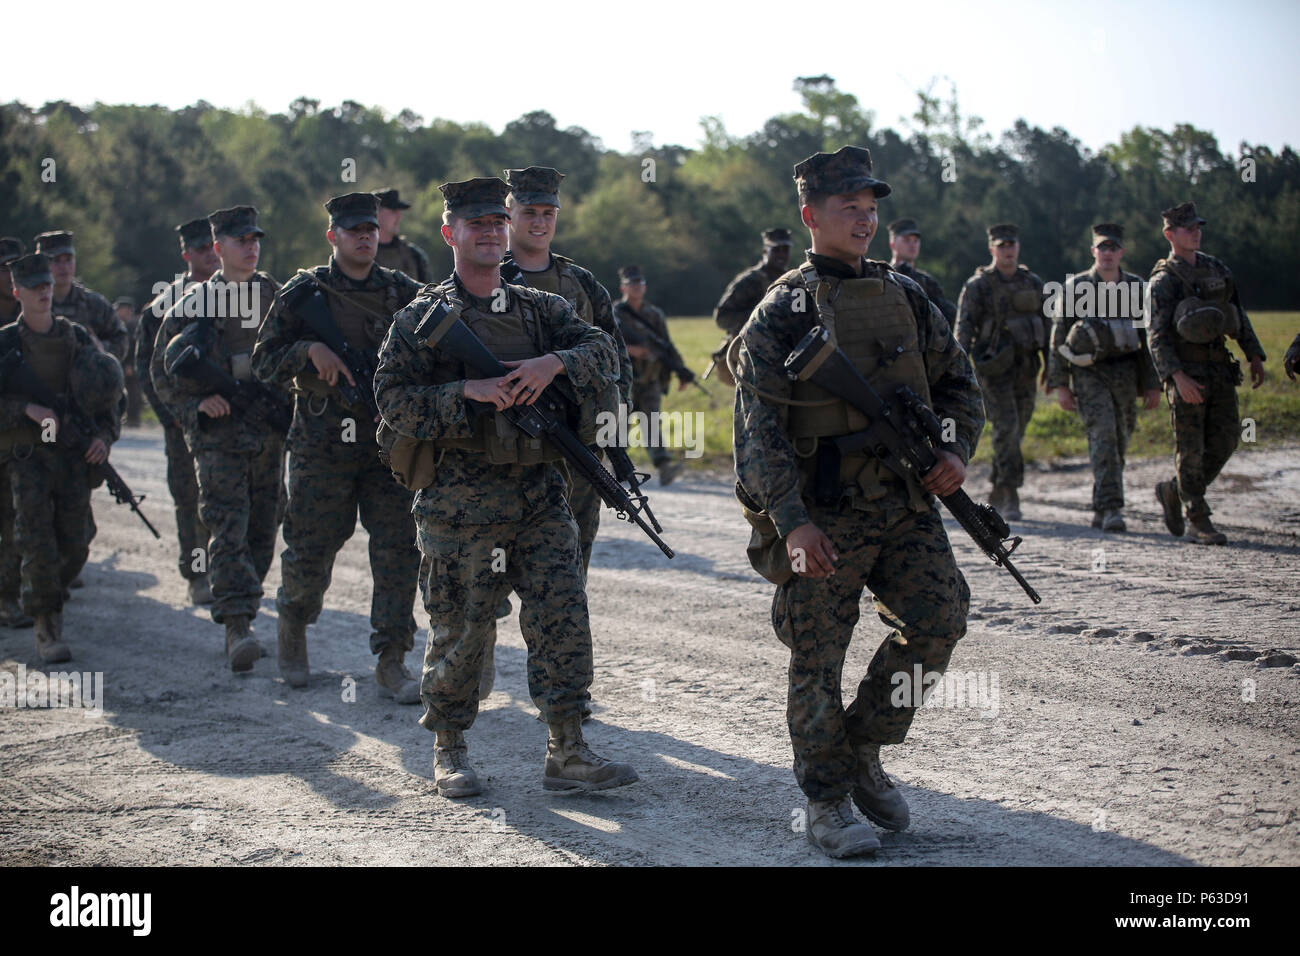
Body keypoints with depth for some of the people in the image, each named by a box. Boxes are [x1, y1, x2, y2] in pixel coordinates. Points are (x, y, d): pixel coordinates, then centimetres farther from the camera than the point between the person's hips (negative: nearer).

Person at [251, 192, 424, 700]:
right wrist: (308, 349, -17)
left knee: (399, 552, -3)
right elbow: (264, 362, 1)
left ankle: (391, 663, 3)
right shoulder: (302, 294, 0)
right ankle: (293, 624, 35)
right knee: (311, 550, 5)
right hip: (323, 444, -2)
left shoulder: (403, 292, 7)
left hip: (391, 441, 2)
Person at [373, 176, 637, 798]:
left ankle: (567, 754, 2)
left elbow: (602, 351, 2)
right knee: (460, 630, 3)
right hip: (459, 504, -3)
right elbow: (393, 401, -7)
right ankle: (449, 751, 20)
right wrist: (467, 393, -19)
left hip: (542, 496, 4)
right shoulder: (424, 318, 2)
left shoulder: (540, 309, 13)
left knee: (563, 619, -3)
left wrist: (556, 362, -17)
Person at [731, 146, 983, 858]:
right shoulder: (783, 311, -5)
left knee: (941, 616, -5)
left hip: (905, 503, 5)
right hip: (823, 512, -5)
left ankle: (862, 747, 16)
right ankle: (826, 802, 15)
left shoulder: (905, 297, 12)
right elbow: (758, 425, -11)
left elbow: (956, 380, 19)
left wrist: (956, 451, -1)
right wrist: (791, 521, -20)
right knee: (818, 658, 1)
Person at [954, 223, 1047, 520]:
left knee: (1016, 430, 9)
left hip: (1025, 368, 5)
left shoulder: (1033, 284, 12)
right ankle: (1011, 498, -13)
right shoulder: (977, 286, -2)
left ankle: (996, 495, 23)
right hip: (994, 367, -5)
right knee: (1006, 427, -14)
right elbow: (963, 331, -6)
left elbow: (1047, 328, 18)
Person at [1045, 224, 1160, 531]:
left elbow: (1149, 338, 12)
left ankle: (1101, 510, 22)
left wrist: (1153, 385, 8)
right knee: (1103, 435, -18)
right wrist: (1060, 384, -4)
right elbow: (1058, 337, 2)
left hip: (1125, 373, 3)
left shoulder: (1137, 288, 9)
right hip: (1089, 373, -3)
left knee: (1119, 441, 7)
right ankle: (1111, 509, -23)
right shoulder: (1075, 287, 2)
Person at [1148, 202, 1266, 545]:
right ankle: (1198, 522, 5)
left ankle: (1172, 491, 22)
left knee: (1225, 439, 4)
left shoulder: (1216, 269, 13)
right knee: (1191, 448, -2)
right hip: (1186, 371, -6)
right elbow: (1157, 336, -14)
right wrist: (1177, 376, -25)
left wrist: (1255, 356, 12)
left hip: (1220, 367, 6)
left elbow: (1240, 316, 21)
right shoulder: (1164, 279, -7)